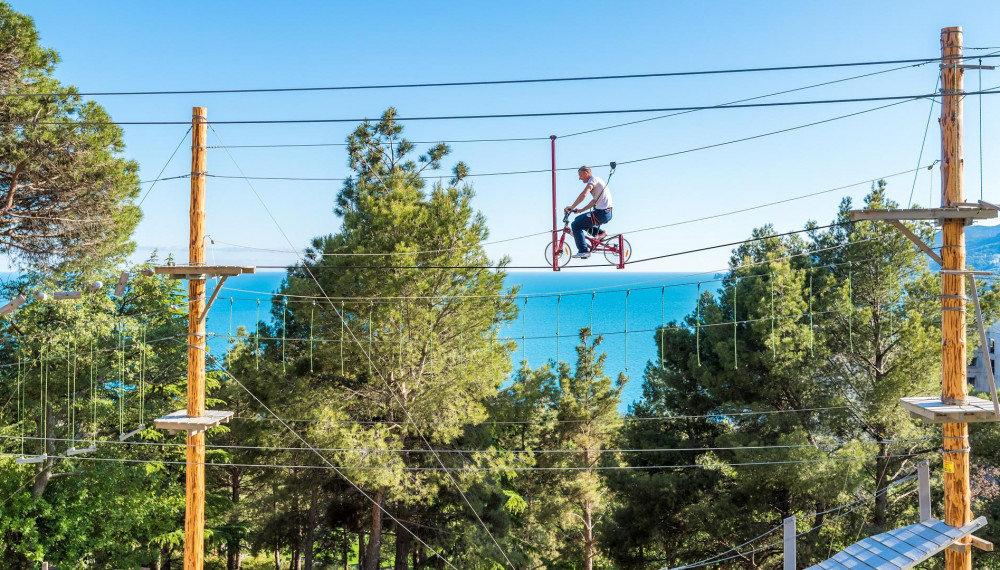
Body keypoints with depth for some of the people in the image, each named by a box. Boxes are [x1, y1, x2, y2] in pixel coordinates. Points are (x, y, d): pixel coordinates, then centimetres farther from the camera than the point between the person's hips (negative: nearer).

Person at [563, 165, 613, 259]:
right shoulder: (597, 181, 22)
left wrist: (571, 207, -20)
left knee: (575, 225, -6)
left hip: (602, 213, -10)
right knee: (579, 219, 21)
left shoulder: (593, 180, -10)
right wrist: (581, 210, 21)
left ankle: (584, 251, -8)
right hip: (607, 213, 10)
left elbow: (583, 195, -26)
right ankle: (599, 232, 14)